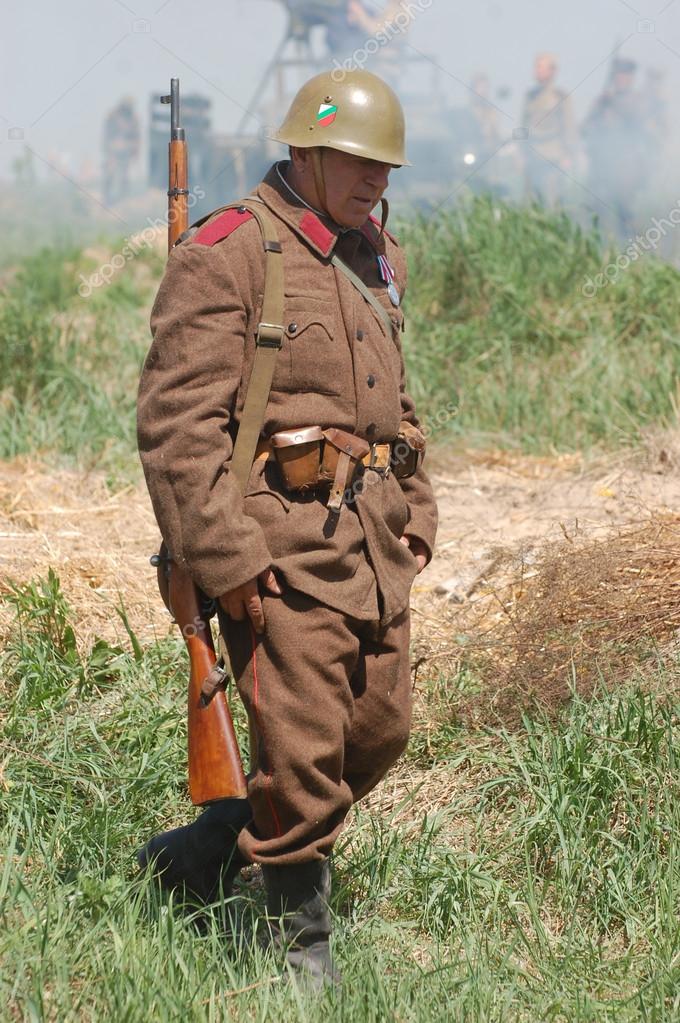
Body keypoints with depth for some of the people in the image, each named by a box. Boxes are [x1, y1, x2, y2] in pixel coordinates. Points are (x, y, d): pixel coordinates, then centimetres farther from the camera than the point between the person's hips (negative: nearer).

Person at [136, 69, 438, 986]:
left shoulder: (375, 259, 16)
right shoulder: (227, 256, -10)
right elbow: (179, 420, -16)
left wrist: (414, 514, 18)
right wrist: (224, 557, -20)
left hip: (370, 544, 9)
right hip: (282, 544, -8)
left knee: (379, 730, 12)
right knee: (303, 747, -5)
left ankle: (198, 858, 27)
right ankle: (302, 941, 12)